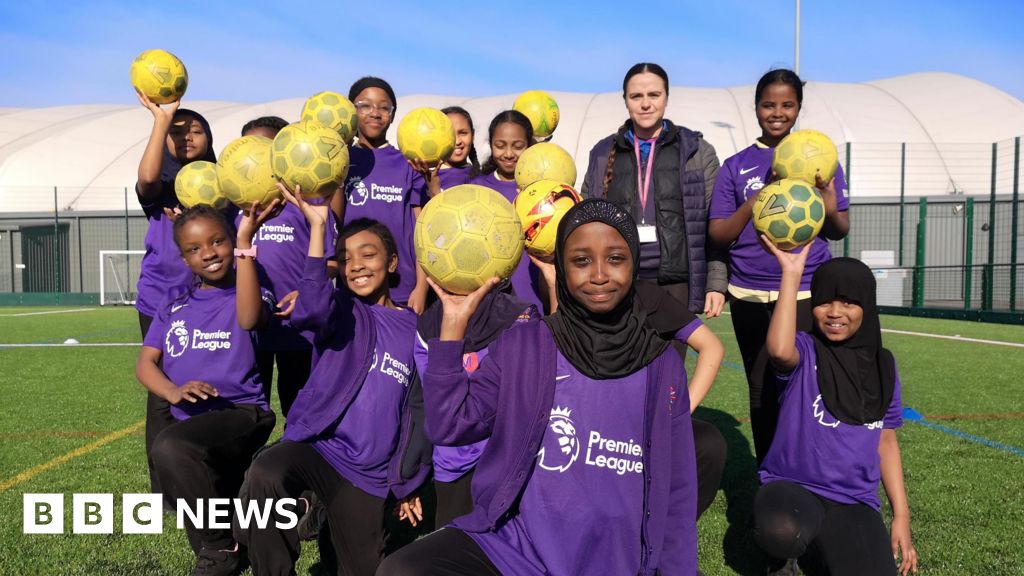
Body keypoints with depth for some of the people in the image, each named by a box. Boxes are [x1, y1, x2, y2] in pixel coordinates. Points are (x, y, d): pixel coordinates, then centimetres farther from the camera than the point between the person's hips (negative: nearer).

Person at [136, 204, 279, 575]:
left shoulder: (250, 295, 3)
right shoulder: (173, 306, 16)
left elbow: (249, 319, -22)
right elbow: (145, 363, 7)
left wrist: (244, 243, -25)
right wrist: (174, 392, -16)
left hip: (242, 413, -7)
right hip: (190, 424, 7)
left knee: (169, 448, -34)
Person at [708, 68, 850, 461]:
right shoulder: (736, 166, 8)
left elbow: (840, 232, 6)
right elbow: (717, 235, 1)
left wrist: (831, 211, -17)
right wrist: (757, 200, -14)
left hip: (807, 294, -1)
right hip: (750, 296, 1)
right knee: (762, 392, 6)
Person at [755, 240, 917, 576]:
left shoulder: (882, 365, 7)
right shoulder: (804, 351, -7)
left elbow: (886, 440, 13)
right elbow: (779, 349, -34)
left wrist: (901, 515, 9)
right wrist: (791, 274, -27)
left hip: (854, 501, 3)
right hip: (791, 486, -3)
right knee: (780, 532, -37)